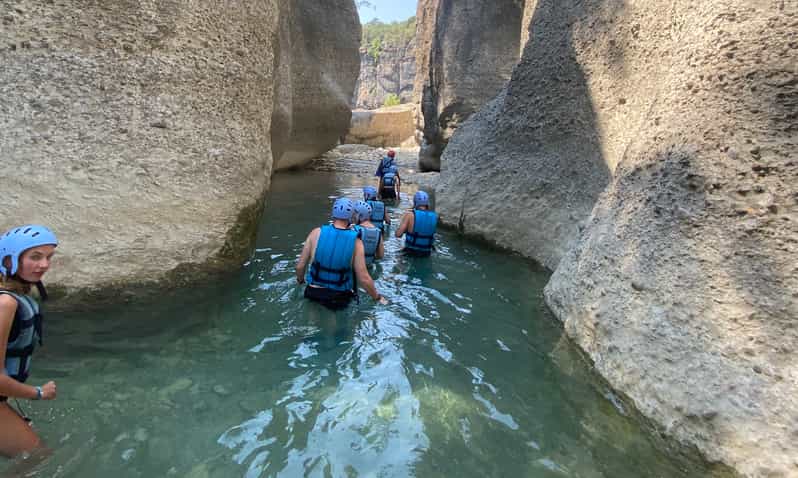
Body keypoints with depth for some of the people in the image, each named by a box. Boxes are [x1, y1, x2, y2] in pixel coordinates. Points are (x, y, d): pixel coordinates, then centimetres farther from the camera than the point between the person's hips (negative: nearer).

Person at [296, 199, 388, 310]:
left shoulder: (316, 233, -9)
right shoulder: (355, 241, -13)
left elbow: (300, 266, -3)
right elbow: (364, 279, -13)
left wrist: (300, 280, 19)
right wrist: (378, 297, 3)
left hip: (314, 292, 1)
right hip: (339, 297, -1)